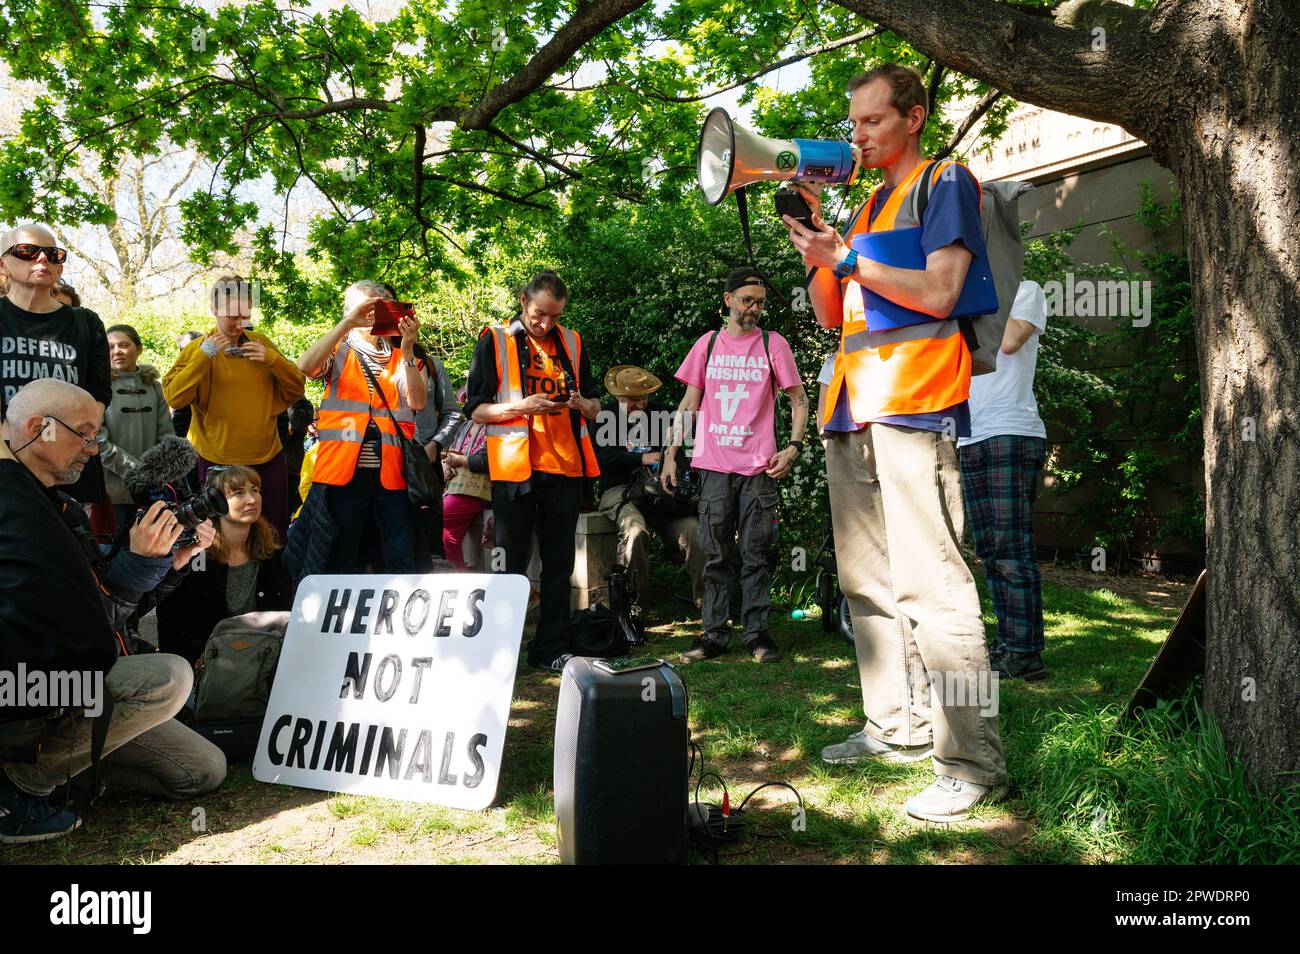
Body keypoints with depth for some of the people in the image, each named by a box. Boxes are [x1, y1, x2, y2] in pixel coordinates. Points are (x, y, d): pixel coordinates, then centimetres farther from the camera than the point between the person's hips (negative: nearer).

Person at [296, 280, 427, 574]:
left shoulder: (399, 358, 17)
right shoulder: (339, 352, 13)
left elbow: (418, 402, 0)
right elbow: (305, 367, -10)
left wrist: (407, 348, -7)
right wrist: (347, 323, -14)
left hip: (390, 474, 1)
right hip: (343, 471, -1)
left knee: (400, 563, -3)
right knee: (343, 563, 3)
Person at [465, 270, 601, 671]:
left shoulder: (572, 342, 13)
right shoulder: (494, 340, 2)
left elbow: (595, 408, 16)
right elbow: (476, 409, -1)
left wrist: (580, 403, -7)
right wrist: (522, 406, -16)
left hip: (565, 466, 4)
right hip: (513, 467, -3)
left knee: (558, 562, 7)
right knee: (509, 563, 1)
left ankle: (552, 648, 16)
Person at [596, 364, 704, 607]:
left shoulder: (659, 414, 19)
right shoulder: (605, 418, 8)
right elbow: (601, 457, -9)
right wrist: (642, 459, -16)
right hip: (619, 490, -3)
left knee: (692, 528, -24)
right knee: (636, 530, -34)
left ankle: (705, 599, -18)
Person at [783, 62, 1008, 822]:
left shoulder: (946, 182, 4)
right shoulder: (869, 204, 25)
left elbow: (938, 293, -10)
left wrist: (846, 258, -11)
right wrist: (817, 250, 7)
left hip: (914, 404, -8)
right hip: (853, 410, 8)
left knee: (929, 582, -13)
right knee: (868, 580, 8)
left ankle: (972, 760, -8)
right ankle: (897, 728, 19)